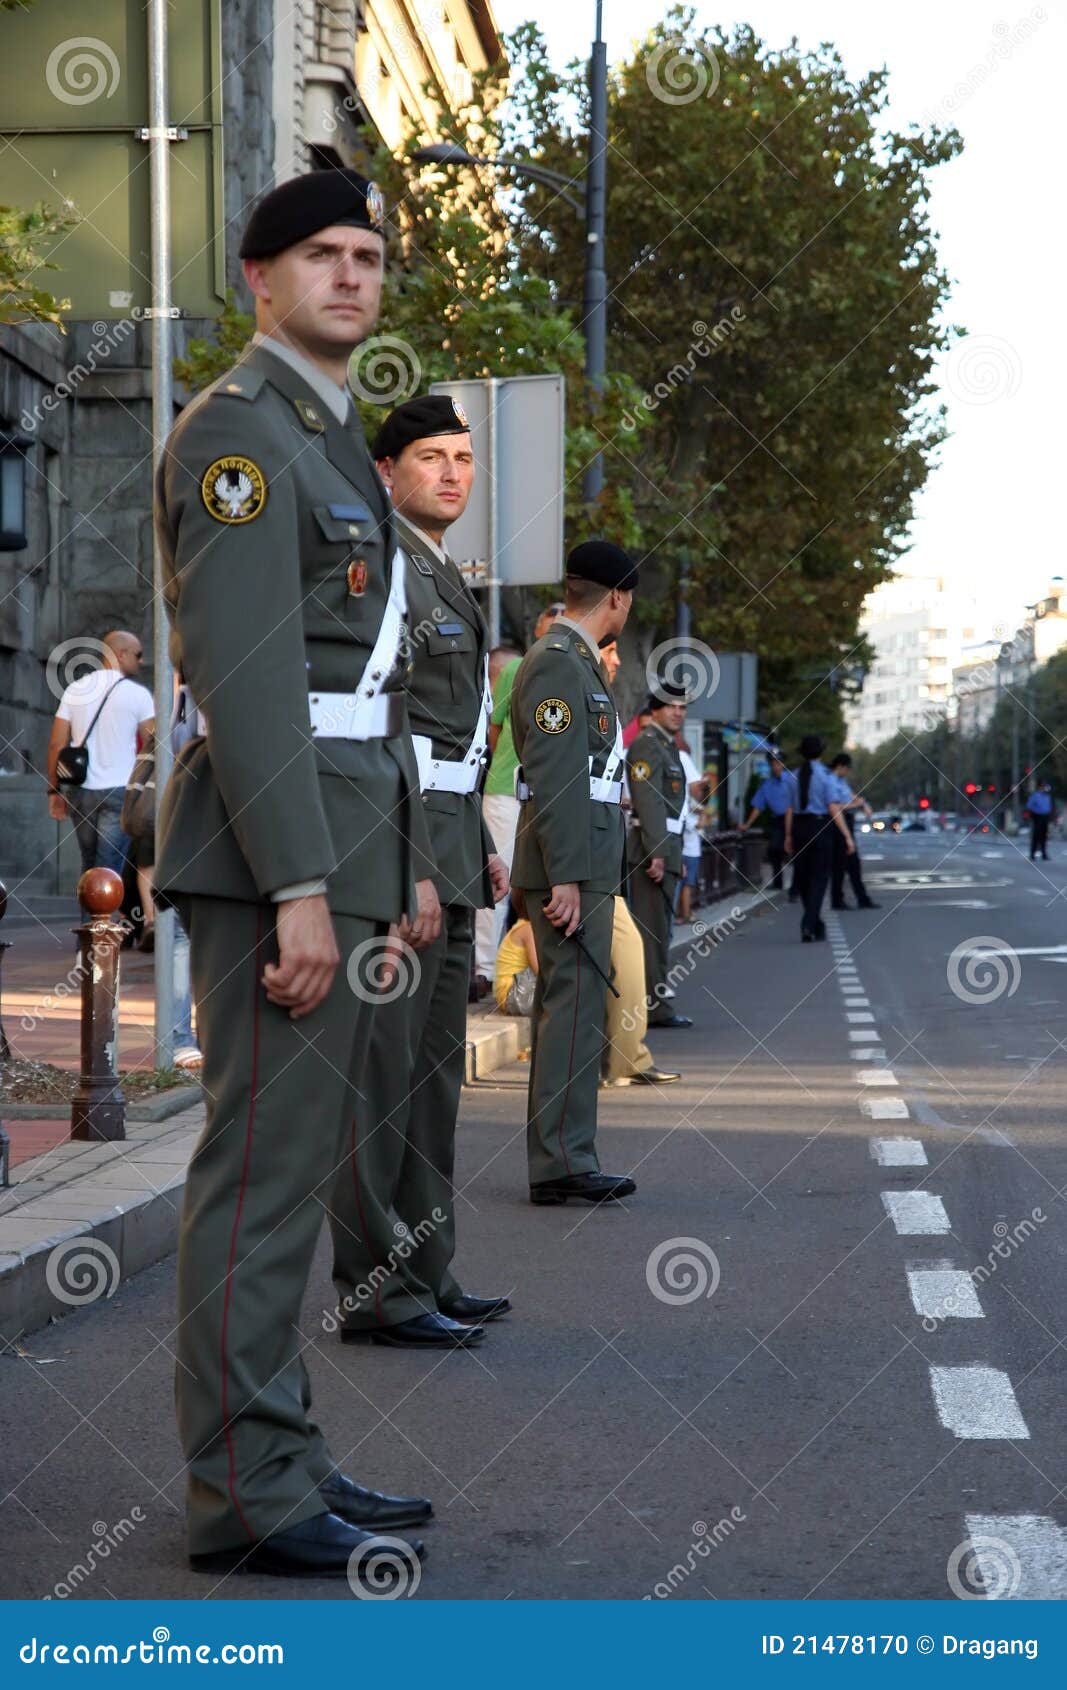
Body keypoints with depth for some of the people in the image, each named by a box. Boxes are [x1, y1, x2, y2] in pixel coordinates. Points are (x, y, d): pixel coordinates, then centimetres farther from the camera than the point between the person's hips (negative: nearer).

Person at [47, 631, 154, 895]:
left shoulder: (74, 690, 7)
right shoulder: (138, 694, -5)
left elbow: (56, 744, 4)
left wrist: (54, 789, 9)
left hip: (81, 791, 4)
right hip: (119, 790, -4)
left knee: (90, 864, 16)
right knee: (108, 870, -4)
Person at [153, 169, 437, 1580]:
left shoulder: (335, 434, 22)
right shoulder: (239, 428, -10)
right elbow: (248, 673, -19)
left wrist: (408, 865, 21)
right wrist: (302, 886, -24)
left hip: (349, 836, 10)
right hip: (276, 839, -10)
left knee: (295, 1158, 13)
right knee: (266, 1164, -7)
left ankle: (279, 1451, 21)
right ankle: (247, 1494, -1)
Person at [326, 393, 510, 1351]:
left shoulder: (441, 575, 21)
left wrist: (478, 844, 23)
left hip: (445, 850, 10)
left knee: (434, 1067, 13)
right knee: (384, 1069, -7)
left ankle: (423, 1271, 21)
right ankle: (376, 1290, -3)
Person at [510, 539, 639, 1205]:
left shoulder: (577, 661, 20)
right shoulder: (558, 663, -13)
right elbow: (552, 778, -19)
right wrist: (565, 879, -22)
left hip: (585, 865, 11)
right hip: (572, 866, -11)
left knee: (566, 1007, 11)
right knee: (574, 1007, -10)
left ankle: (557, 1160, 15)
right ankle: (564, 1162, -8)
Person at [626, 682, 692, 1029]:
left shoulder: (668, 747, 22)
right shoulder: (647, 745, -10)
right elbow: (648, 802, -19)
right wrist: (657, 854, -24)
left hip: (665, 849, 10)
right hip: (652, 849, -10)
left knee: (658, 929, 12)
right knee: (653, 930, -10)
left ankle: (655, 1002, 17)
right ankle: (654, 1006, -10)